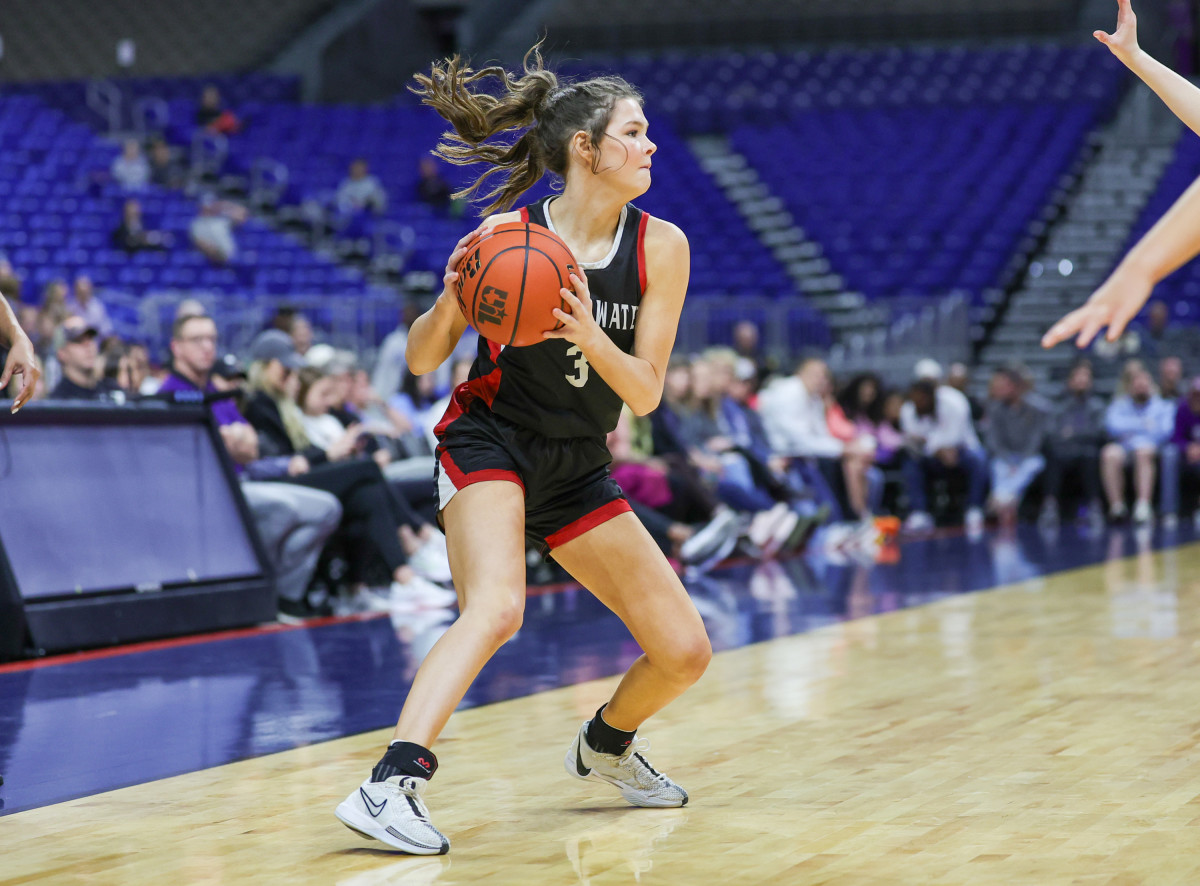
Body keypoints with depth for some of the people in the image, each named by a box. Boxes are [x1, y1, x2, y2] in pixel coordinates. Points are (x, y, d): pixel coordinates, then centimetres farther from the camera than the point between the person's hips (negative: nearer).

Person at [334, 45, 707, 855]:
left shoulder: (660, 247, -6)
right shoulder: (509, 234, -15)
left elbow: (646, 394, -9)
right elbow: (423, 361, -7)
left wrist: (588, 335, -27)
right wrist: (450, 299, -28)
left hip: (579, 472, 5)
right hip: (492, 444, -5)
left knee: (685, 652, 5)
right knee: (496, 608, -34)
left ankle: (607, 744, 36)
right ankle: (390, 787, -40)